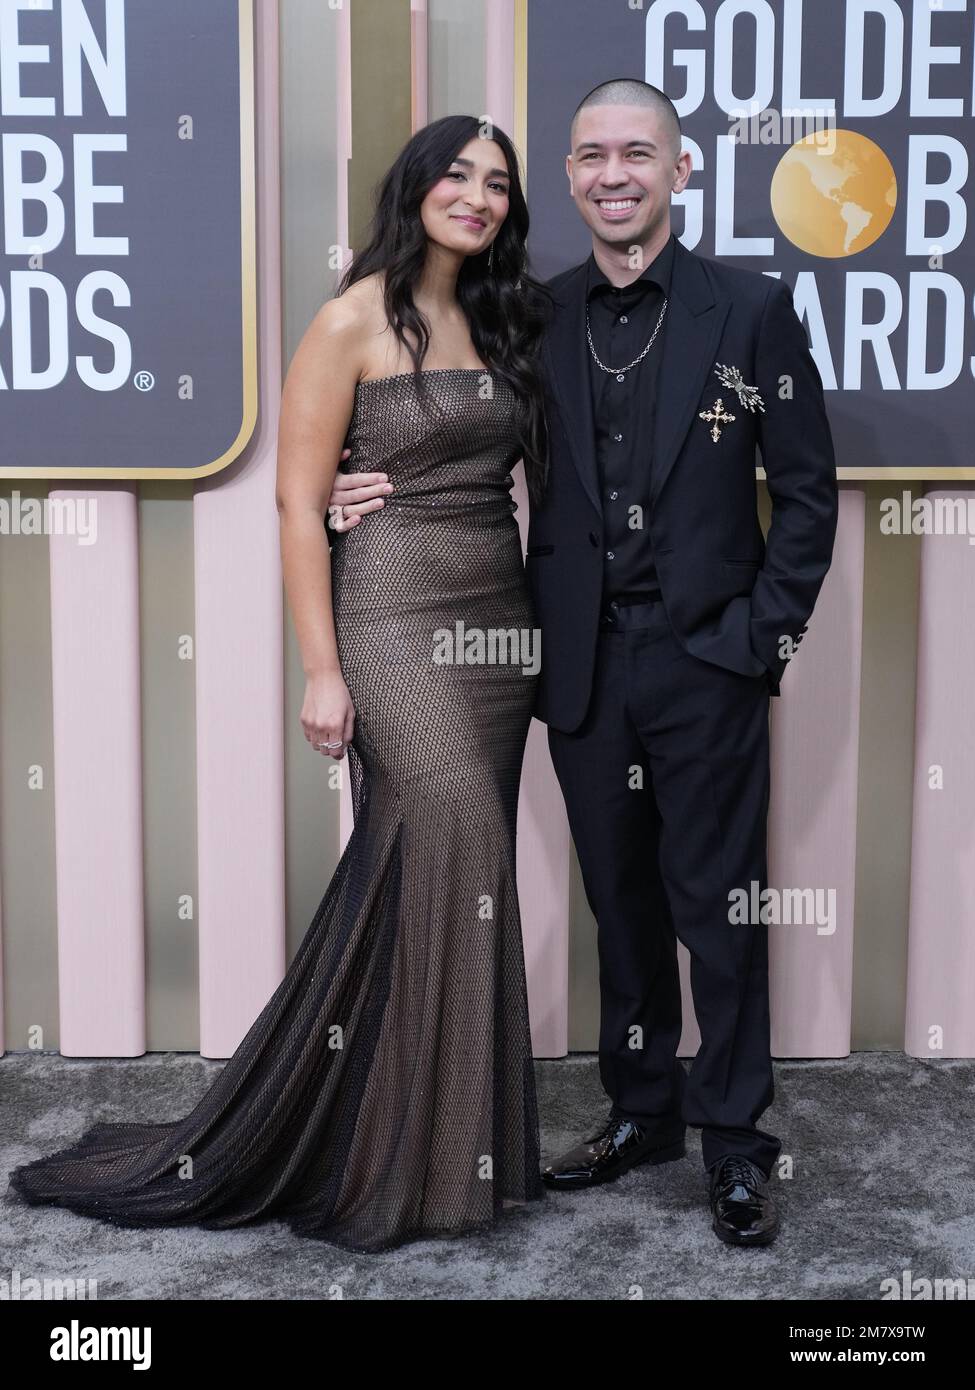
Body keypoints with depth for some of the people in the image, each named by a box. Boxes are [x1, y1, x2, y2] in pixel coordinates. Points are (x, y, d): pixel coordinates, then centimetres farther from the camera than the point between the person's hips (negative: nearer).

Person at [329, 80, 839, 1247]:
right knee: (621, 900, 13)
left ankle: (734, 1142, 18)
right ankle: (640, 1110, 30)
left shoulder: (751, 309, -1)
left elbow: (808, 489, 0)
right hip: (584, 665, 3)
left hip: (707, 660, -3)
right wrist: (393, 488, -6)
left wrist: (766, 632, -6)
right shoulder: (535, 317, 6)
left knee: (718, 906, 3)